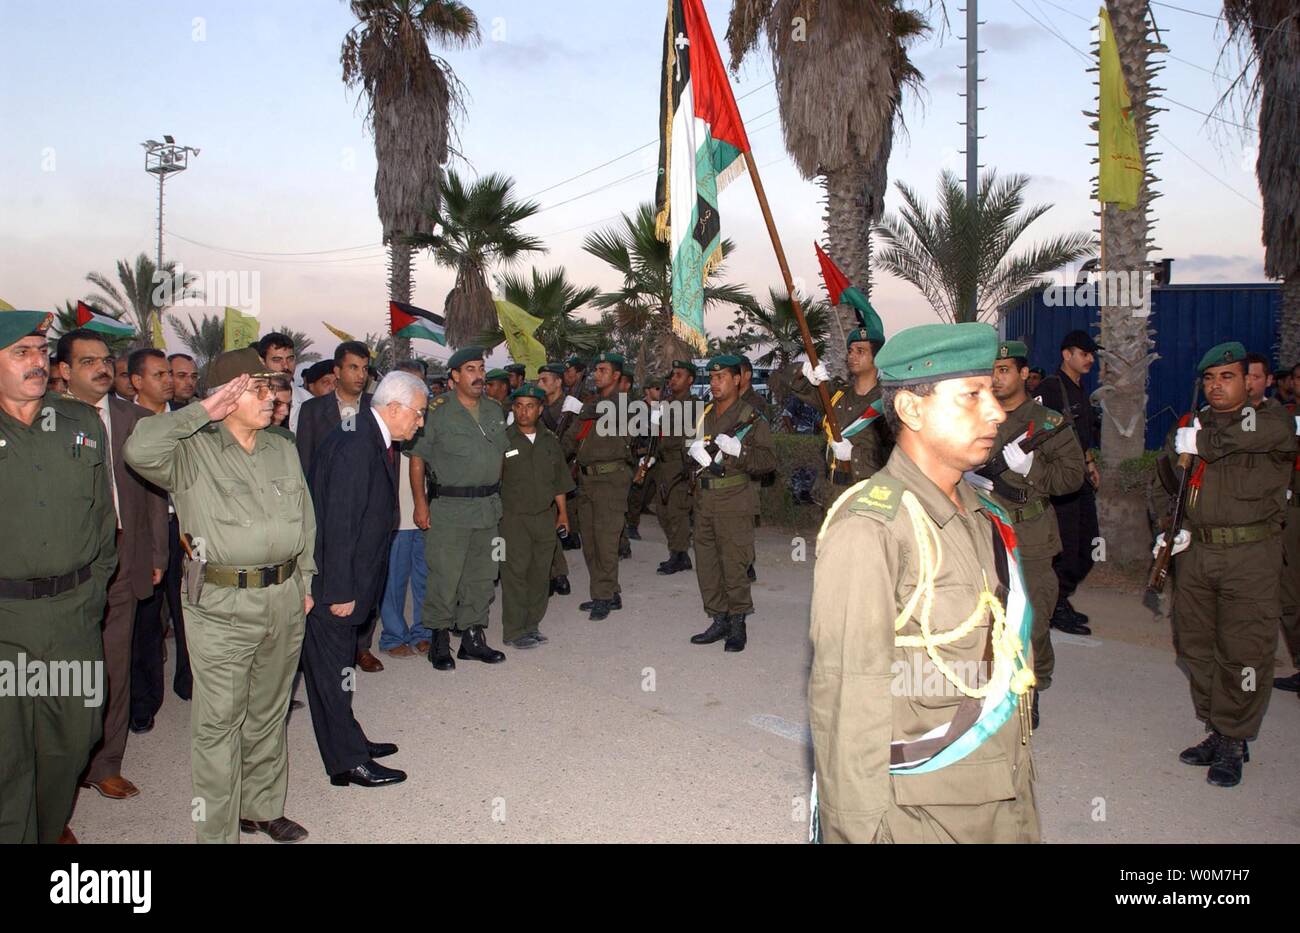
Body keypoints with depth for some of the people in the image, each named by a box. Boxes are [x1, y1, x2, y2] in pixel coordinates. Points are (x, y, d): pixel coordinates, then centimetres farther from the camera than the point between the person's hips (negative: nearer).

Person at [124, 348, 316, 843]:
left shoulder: (284, 451, 11)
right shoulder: (194, 452, -4)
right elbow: (140, 451, -25)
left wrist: (305, 580, 17)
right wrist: (202, 411, -19)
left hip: (285, 600, 5)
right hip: (222, 605, -5)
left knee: (269, 713, 17)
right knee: (218, 723, 1)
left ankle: (262, 806, 33)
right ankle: (218, 831, 14)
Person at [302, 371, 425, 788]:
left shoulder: (380, 444, 8)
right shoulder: (354, 448, -23)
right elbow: (339, 525, -24)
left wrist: (352, 587, 14)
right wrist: (340, 592, -21)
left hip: (347, 581, 10)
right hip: (328, 583, -10)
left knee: (336, 666, 20)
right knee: (332, 668, 2)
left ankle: (348, 743, 33)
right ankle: (348, 762, 12)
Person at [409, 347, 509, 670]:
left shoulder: (494, 411, 12)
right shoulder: (437, 413, -6)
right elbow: (417, 458, -5)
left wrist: (497, 497, 14)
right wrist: (420, 503, -10)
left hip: (488, 507, 6)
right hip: (450, 509, -6)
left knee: (482, 577, 11)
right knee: (445, 577, -4)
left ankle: (472, 637, 23)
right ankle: (440, 641, 9)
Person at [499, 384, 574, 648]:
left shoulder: (550, 441, 12)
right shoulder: (503, 441, -3)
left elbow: (560, 481, 18)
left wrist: (563, 512, 15)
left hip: (545, 516, 5)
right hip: (513, 517, -4)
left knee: (540, 572, 7)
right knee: (515, 572, -5)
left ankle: (532, 624, 19)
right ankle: (514, 631, 1)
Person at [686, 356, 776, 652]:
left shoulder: (751, 418, -3)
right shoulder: (704, 415, 16)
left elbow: (768, 460, -10)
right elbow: (689, 446, 26)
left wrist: (739, 450, -24)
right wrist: (693, 449, 2)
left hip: (734, 501, -6)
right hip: (704, 499, 7)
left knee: (734, 565, -5)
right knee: (705, 563, 10)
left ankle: (738, 624, 8)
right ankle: (719, 620, 22)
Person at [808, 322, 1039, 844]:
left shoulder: (985, 520, 6)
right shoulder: (867, 529, -18)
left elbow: (1006, 663, 10)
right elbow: (845, 703, -19)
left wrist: (1021, 804, 13)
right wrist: (863, 828, -17)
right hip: (912, 817, -6)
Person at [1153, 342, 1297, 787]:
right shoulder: (1188, 426, 13)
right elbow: (1165, 486, 24)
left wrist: (1203, 442, -22)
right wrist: (1169, 527, 8)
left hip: (1251, 555, -5)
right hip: (1194, 552, 5)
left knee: (1242, 653, -3)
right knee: (1195, 647, 10)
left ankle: (1234, 742, 11)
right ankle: (1215, 730, 25)